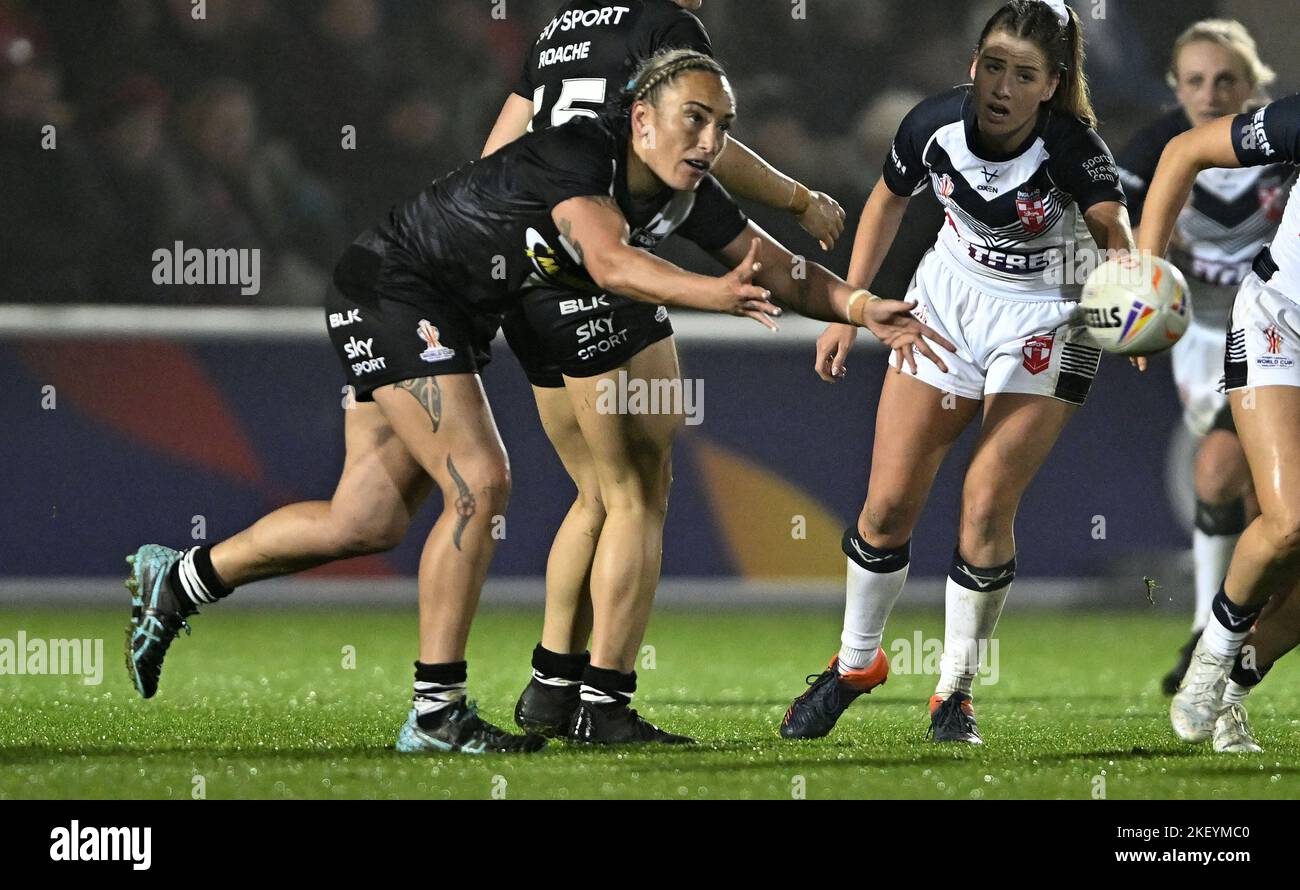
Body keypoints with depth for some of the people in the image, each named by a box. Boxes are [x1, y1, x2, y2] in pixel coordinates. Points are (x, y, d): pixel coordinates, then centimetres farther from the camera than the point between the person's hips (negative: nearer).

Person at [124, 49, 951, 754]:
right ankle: (437, 711, -12)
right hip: (393, 290, -9)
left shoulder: (688, 196, -6)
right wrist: (712, 293, -61)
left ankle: (176, 581, 27)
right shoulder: (579, 155, -30)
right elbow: (609, 260, -47)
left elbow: (781, 272, 2)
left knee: (366, 524, 10)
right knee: (480, 482, -19)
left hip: (455, 324, 9)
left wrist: (862, 307, -15)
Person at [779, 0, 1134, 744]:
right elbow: (889, 201, 2)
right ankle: (856, 665, 26)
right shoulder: (935, 125, -16)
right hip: (948, 300, 3)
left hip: (1043, 322, -3)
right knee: (889, 502, 2)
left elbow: (1113, 226, -34)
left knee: (987, 506, -11)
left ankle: (956, 693, 7)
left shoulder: (1071, 147, -26)